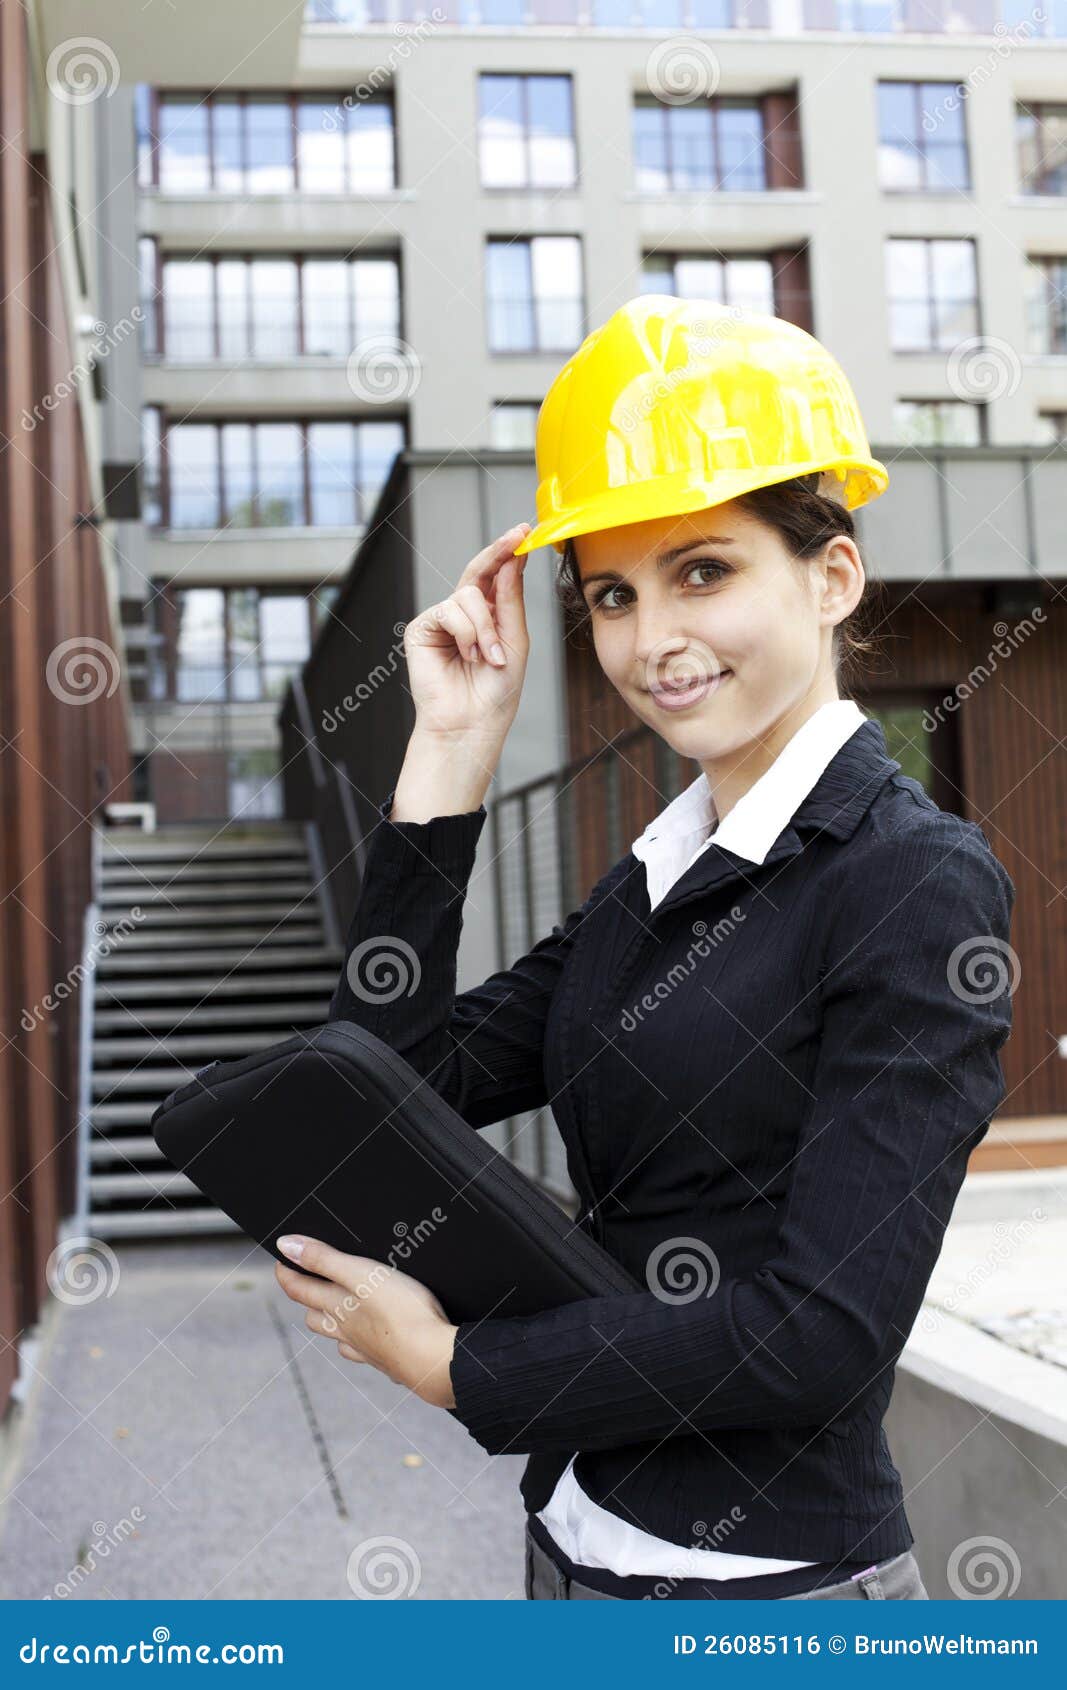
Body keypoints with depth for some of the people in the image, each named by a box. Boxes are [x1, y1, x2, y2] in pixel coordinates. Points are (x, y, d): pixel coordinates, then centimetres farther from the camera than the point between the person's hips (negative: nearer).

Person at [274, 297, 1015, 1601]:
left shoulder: (918, 883, -16)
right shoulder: (648, 883, 5)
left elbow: (826, 1325, -21)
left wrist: (454, 1366, -13)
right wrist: (450, 753, -6)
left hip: (771, 1575, -6)